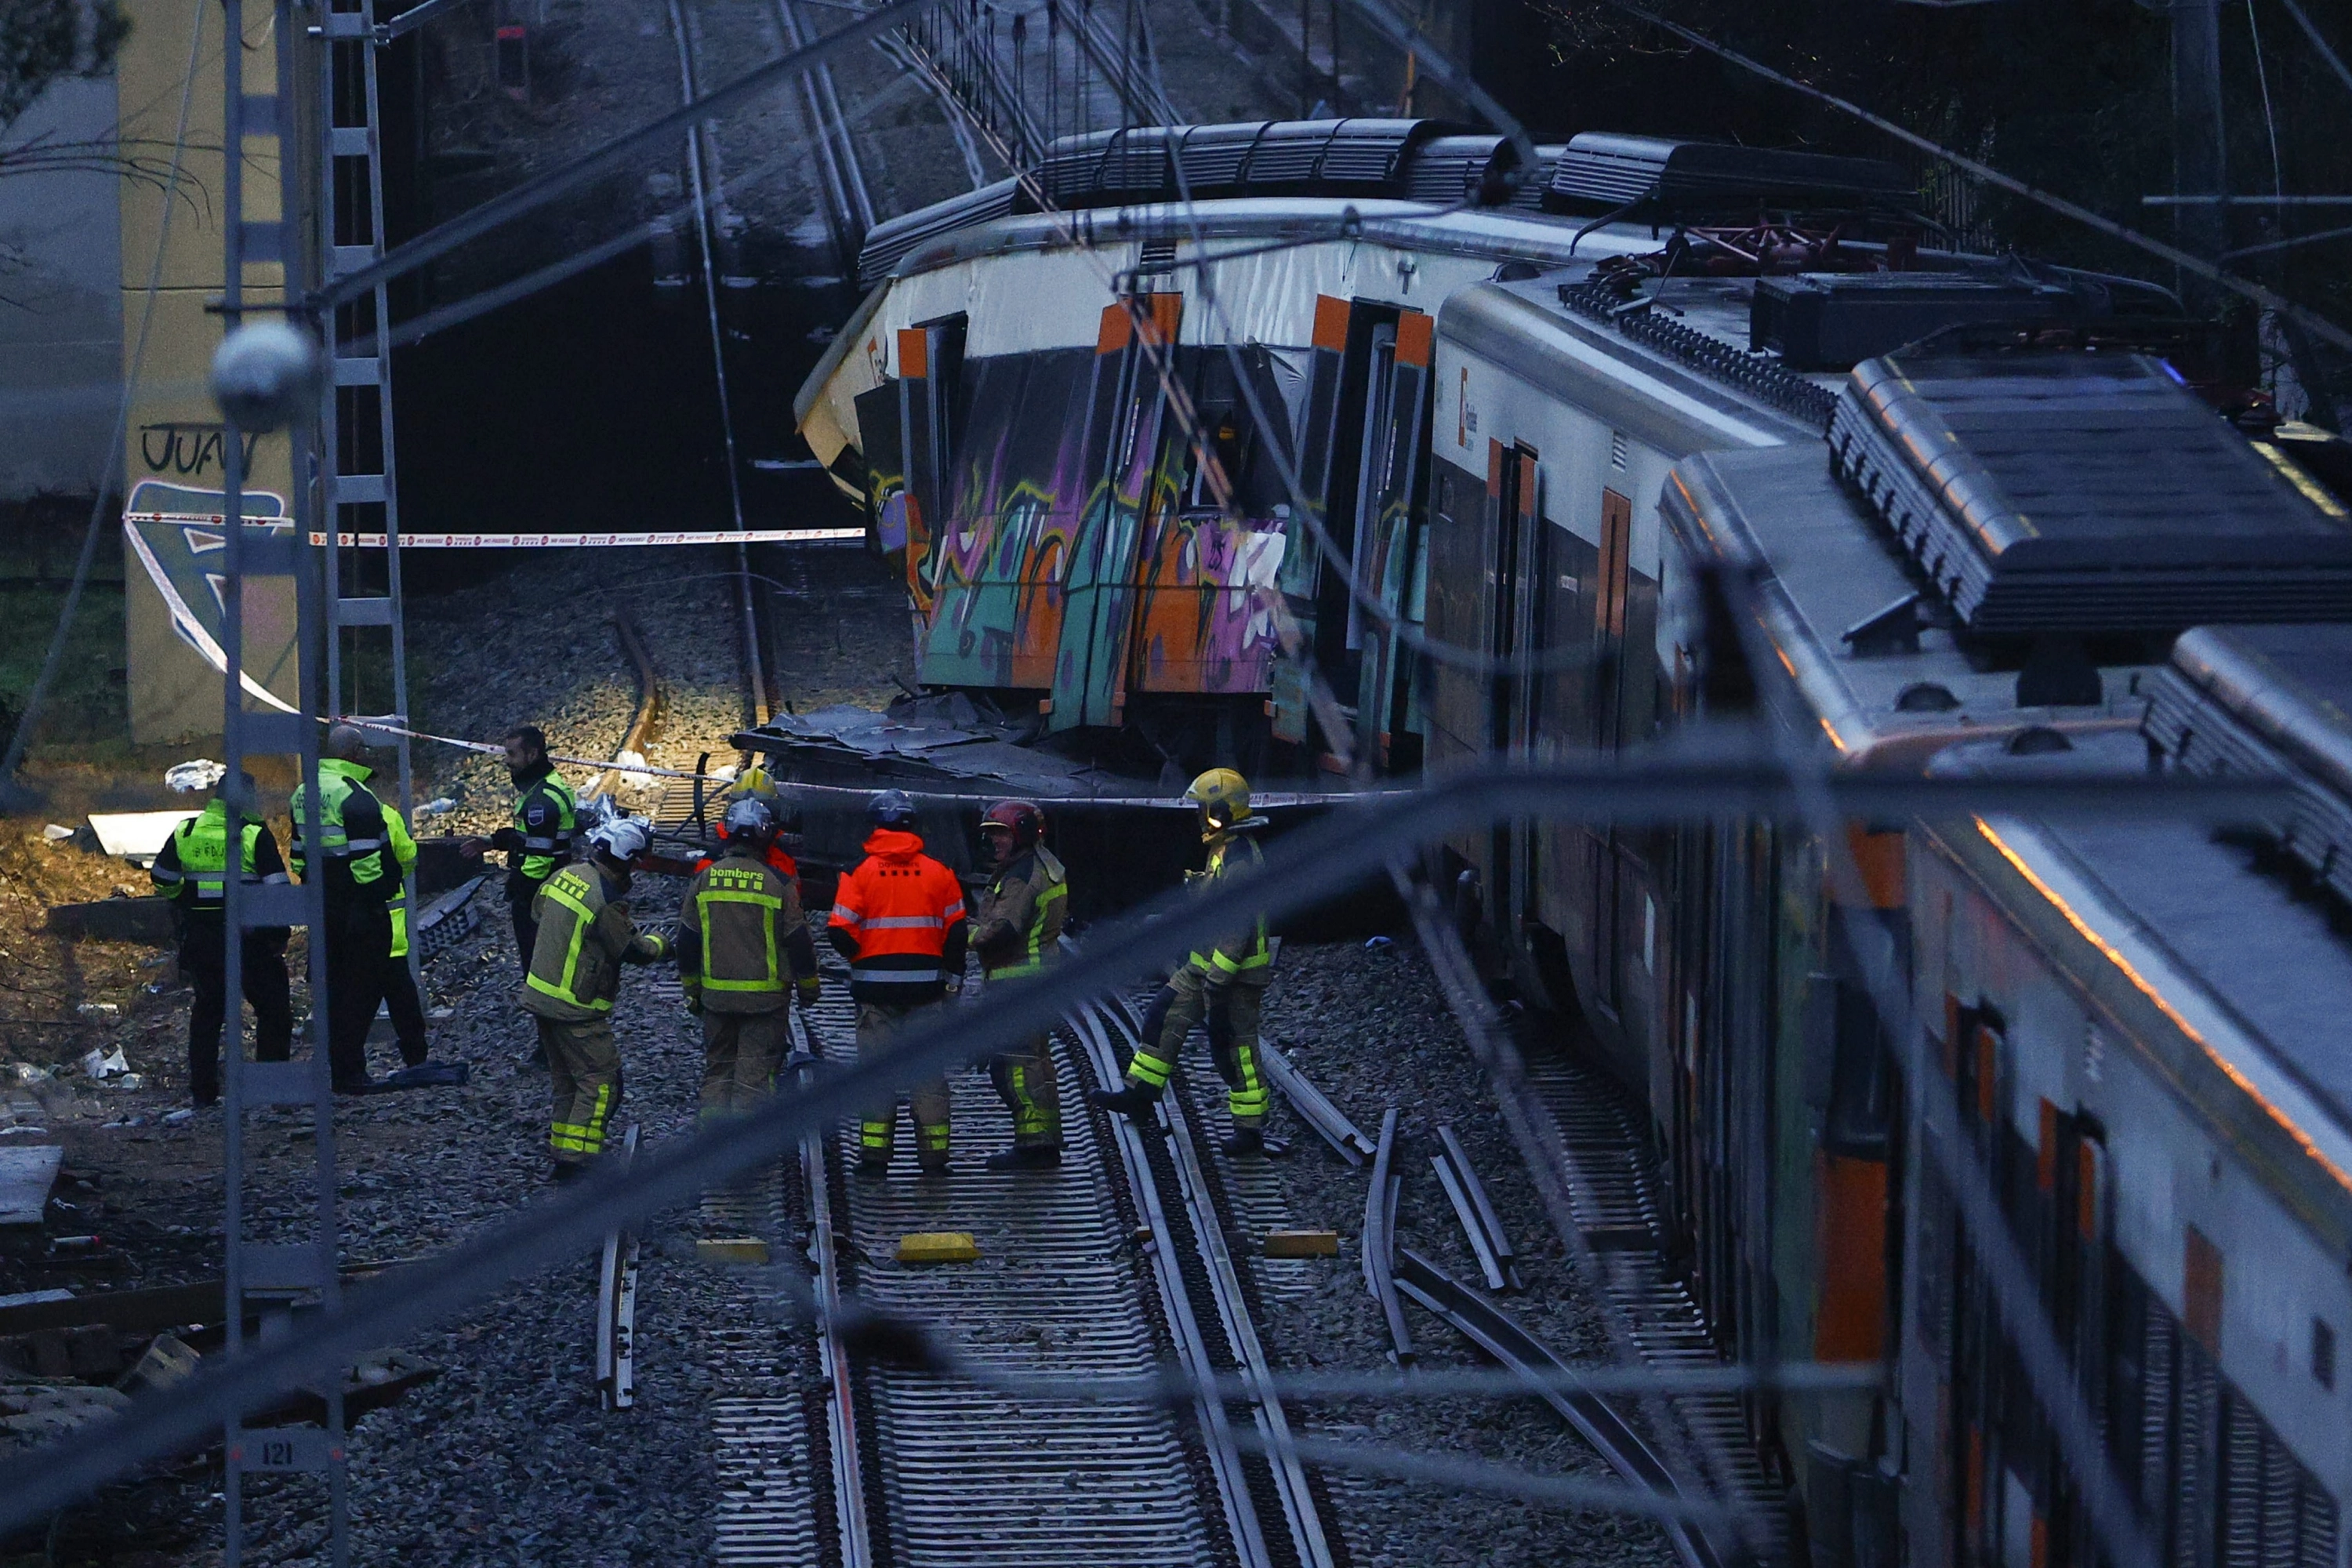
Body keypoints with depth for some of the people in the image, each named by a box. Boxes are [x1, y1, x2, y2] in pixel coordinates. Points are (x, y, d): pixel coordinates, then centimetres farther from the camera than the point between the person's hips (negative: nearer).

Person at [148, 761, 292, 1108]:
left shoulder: (185, 833, 4)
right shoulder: (255, 835, -9)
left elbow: (162, 879, 11)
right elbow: (277, 888, -11)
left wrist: (183, 902, 30)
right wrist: (279, 935, -1)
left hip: (200, 937, 4)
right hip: (248, 937, -4)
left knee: (207, 1010, 15)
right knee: (273, 1008, 7)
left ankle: (203, 1090, 13)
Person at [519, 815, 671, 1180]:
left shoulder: (563, 876, 3)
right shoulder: (606, 899, -22)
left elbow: (538, 916, 19)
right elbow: (632, 951, -15)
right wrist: (659, 944, 6)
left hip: (539, 996, 9)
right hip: (577, 1009, -9)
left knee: (566, 1080, 18)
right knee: (600, 1081, -3)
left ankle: (562, 1155, 22)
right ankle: (577, 1161, -9)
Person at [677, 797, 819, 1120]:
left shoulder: (704, 879, 2)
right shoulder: (779, 884, -9)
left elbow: (686, 941, 8)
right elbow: (799, 942, -4)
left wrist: (692, 991, 19)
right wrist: (809, 989, 10)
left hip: (716, 995, 3)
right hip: (765, 997, -3)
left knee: (717, 1070, 13)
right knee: (755, 1072, 0)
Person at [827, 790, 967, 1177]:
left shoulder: (859, 872, -5)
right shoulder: (938, 873, 1)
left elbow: (840, 931, -10)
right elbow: (957, 931, 3)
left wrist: (861, 956, 9)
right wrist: (953, 979, 12)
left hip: (875, 985, -2)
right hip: (926, 983, 2)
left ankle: (874, 1154, 1)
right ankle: (933, 1154, 7)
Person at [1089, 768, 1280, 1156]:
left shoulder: (1241, 862, -24)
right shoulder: (1224, 851, 10)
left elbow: (1238, 927, -27)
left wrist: (1218, 979, -26)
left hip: (1237, 972, -11)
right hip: (1207, 964, 11)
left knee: (1235, 1048, -2)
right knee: (1165, 1019, 14)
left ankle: (1251, 1130, 7)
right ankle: (1140, 1094, 24)